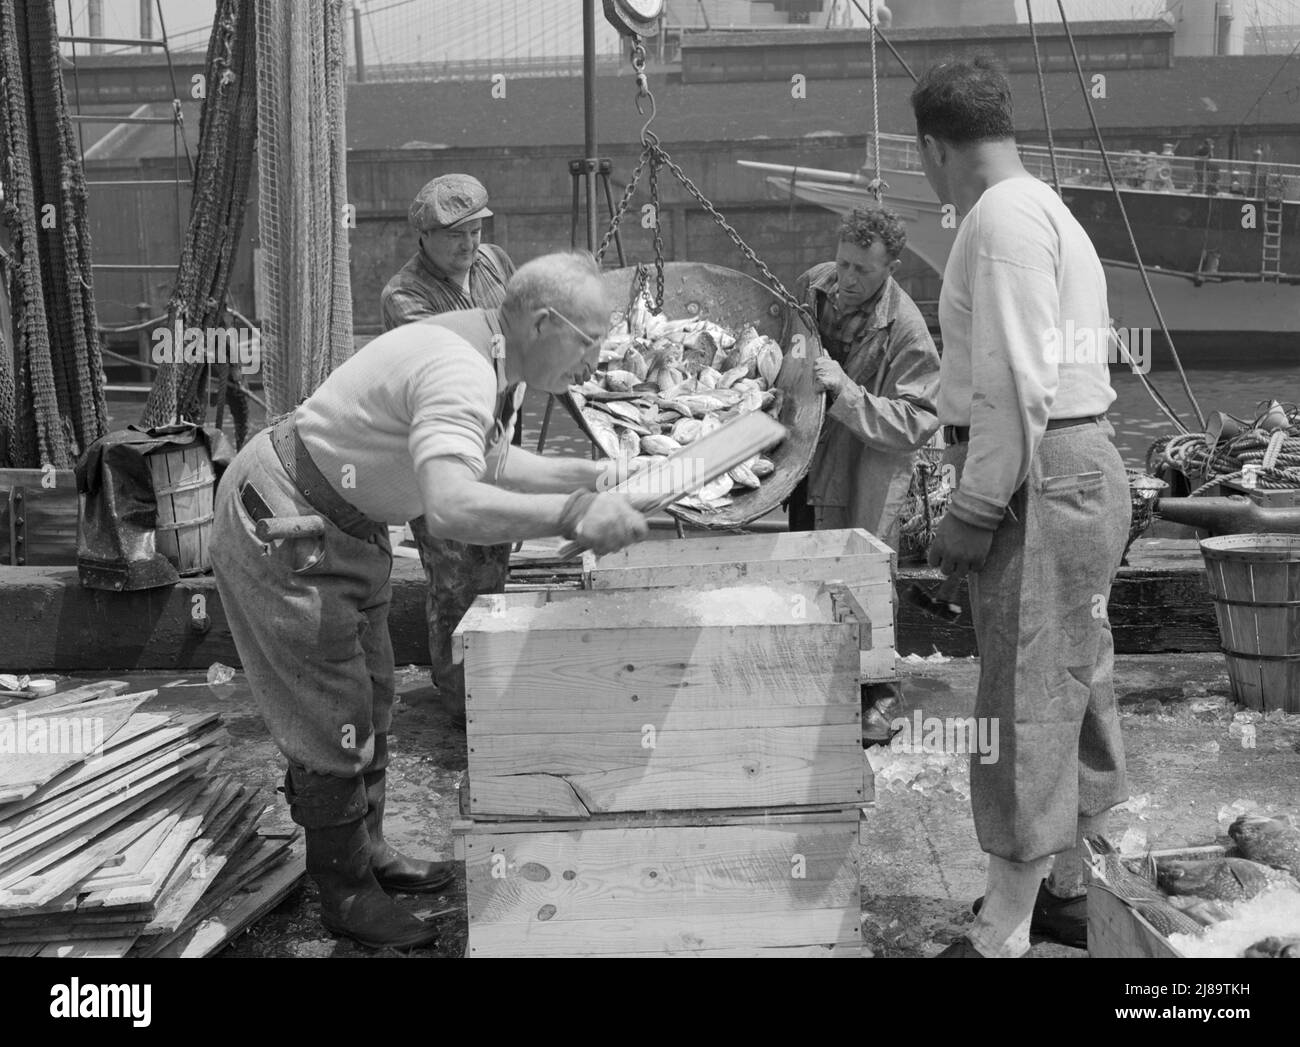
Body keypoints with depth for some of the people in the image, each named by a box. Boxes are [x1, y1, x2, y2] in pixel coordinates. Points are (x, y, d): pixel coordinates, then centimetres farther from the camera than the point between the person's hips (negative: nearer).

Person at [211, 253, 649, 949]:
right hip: (280, 525, -10)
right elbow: (450, 506, -48)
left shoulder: (482, 347, 0)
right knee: (332, 718, 0)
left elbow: (490, 460, 14)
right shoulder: (460, 372, -31)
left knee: (370, 700, 19)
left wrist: (588, 474, 5)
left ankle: (366, 851, 36)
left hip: (340, 525, 10)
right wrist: (569, 512, -55)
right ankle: (345, 896, 17)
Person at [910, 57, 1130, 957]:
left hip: (1043, 478, -11)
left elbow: (1018, 379, -21)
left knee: (1029, 701, -6)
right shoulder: (1047, 211, 19)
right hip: (1078, 468, 11)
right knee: (1070, 688, 17)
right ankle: (1065, 885, 32)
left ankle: (1004, 934, 3)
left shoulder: (1005, 216, -13)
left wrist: (976, 507, -20)